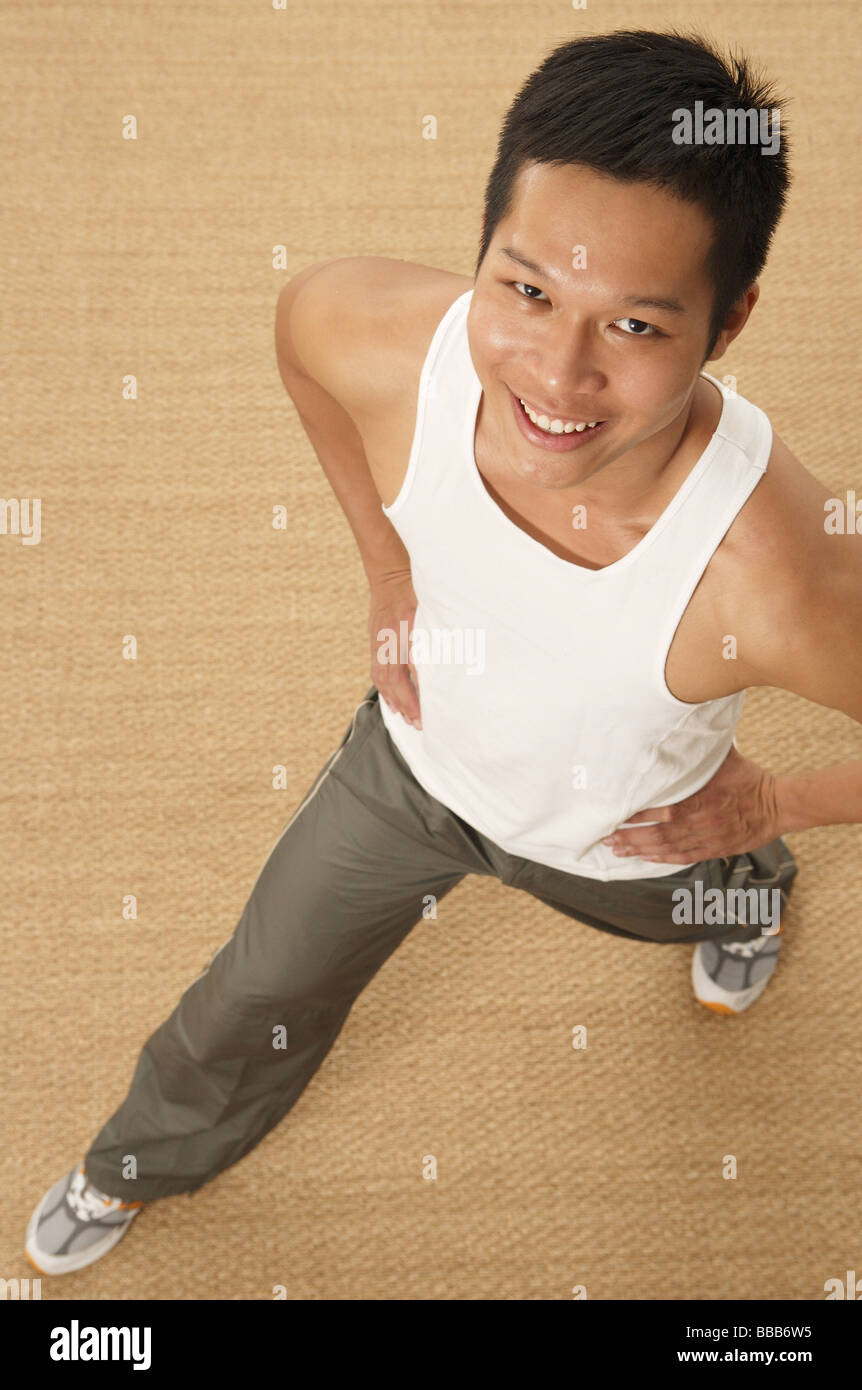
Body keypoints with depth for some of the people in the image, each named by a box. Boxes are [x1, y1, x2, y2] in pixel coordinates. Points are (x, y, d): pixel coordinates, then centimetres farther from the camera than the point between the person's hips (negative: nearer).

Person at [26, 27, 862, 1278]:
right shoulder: (370, 332, -35)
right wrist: (391, 575, -8)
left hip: (624, 848, -1)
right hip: (415, 755, 2)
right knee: (263, 993, 23)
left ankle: (754, 887, 78)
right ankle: (143, 1162, 58)